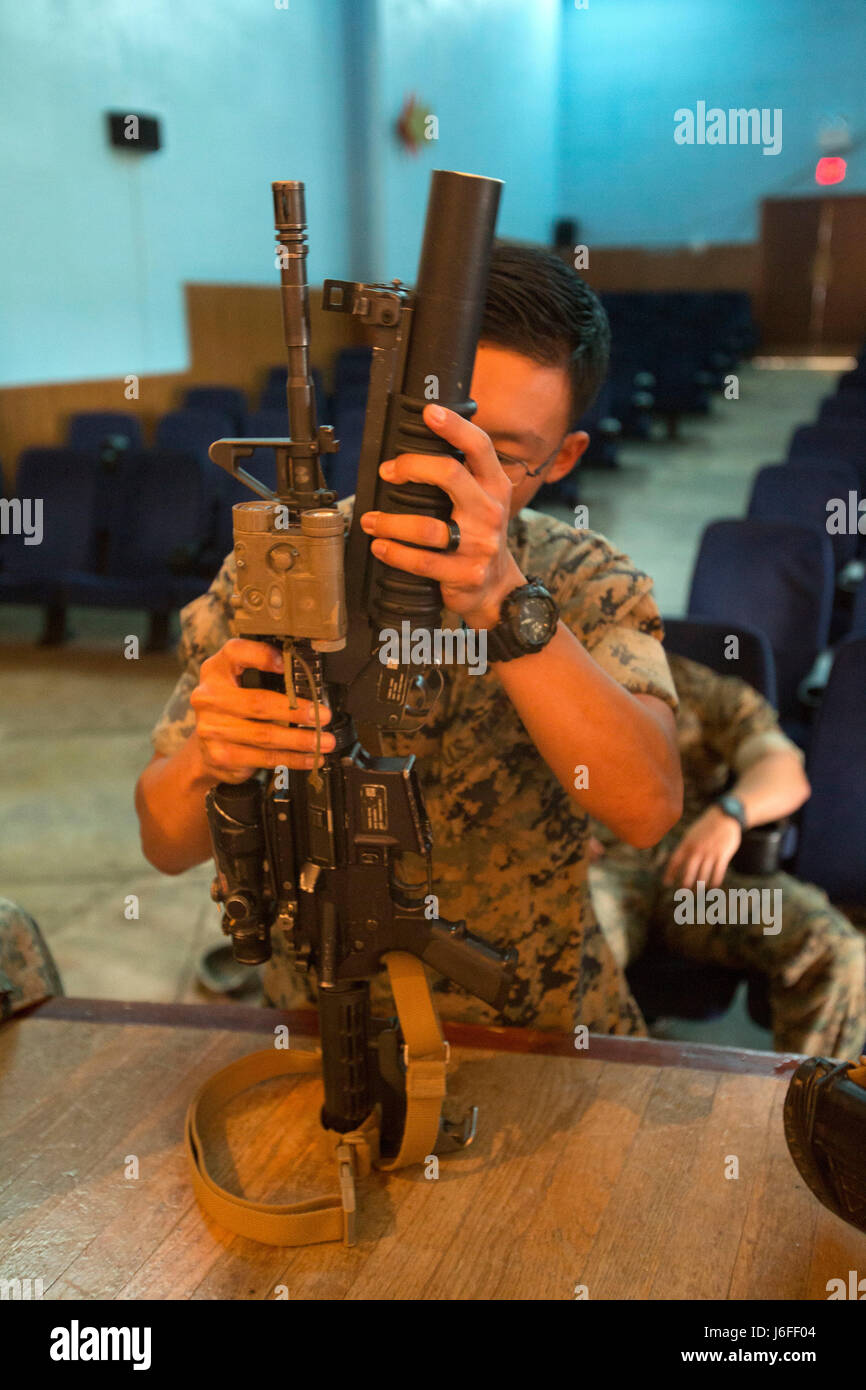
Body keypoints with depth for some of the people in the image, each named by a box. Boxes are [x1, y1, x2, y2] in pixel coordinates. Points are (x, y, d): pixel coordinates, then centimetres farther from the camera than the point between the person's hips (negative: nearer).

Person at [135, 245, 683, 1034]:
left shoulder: (590, 586, -8)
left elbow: (648, 810, -26)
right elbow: (168, 846, -7)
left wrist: (504, 603, -38)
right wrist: (210, 762, -30)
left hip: (541, 1023, -1)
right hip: (322, 1011, 1)